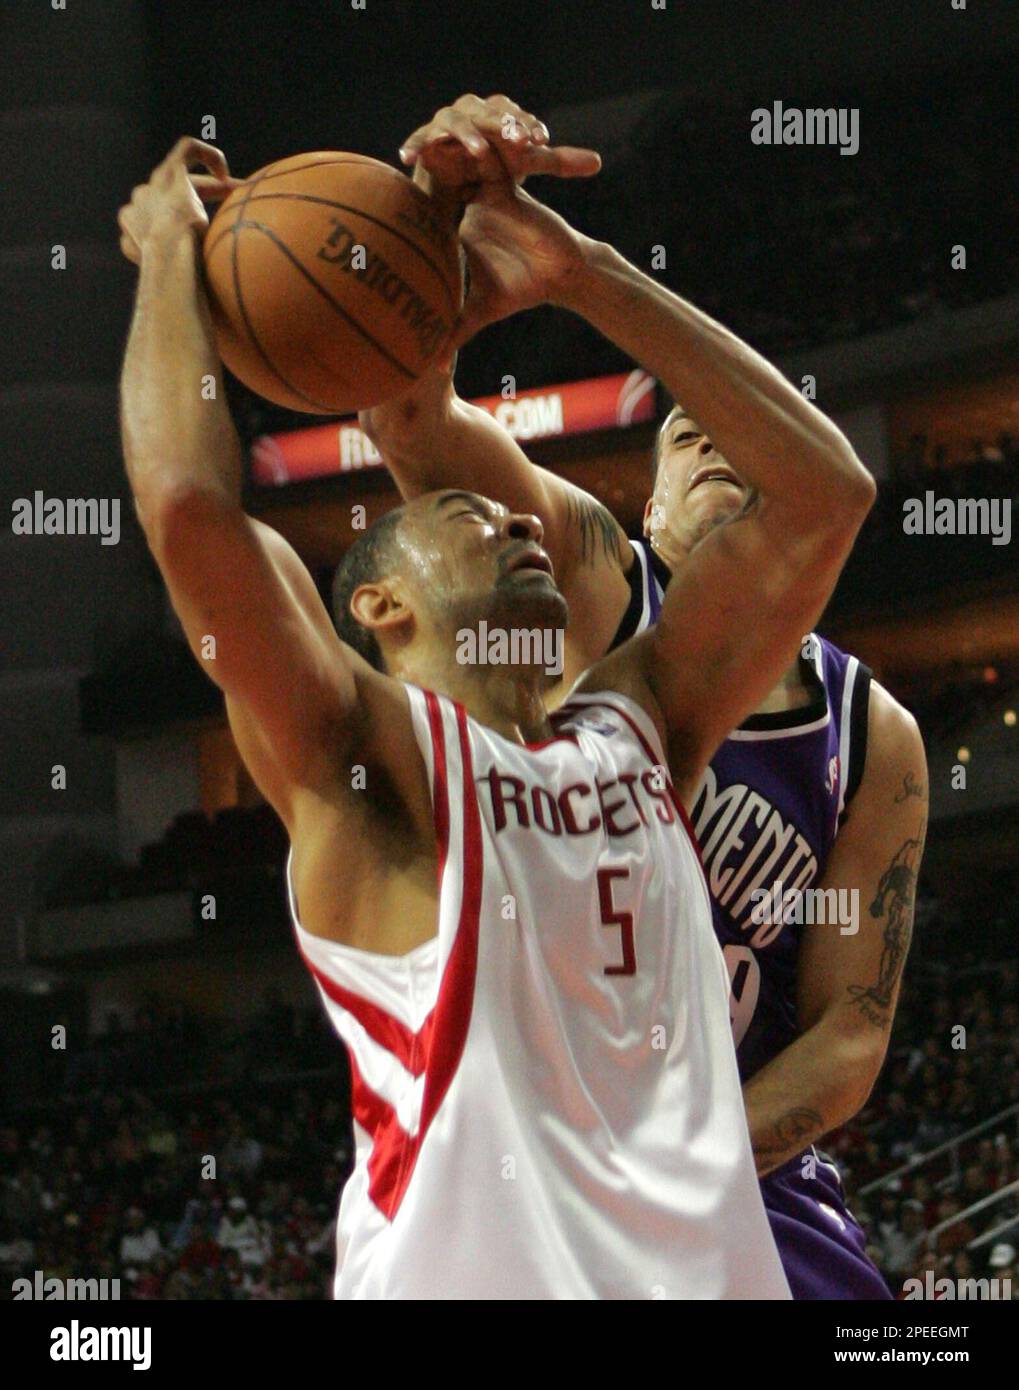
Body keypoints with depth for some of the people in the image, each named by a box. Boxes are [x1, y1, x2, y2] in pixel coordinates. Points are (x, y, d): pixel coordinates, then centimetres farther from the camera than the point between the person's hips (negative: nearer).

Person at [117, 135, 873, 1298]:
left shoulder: (634, 727, 17)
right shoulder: (364, 747, 2)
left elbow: (824, 488, 16)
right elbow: (188, 504, -13)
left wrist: (587, 276, 13)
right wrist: (168, 252, 2)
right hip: (472, 1268, -5)